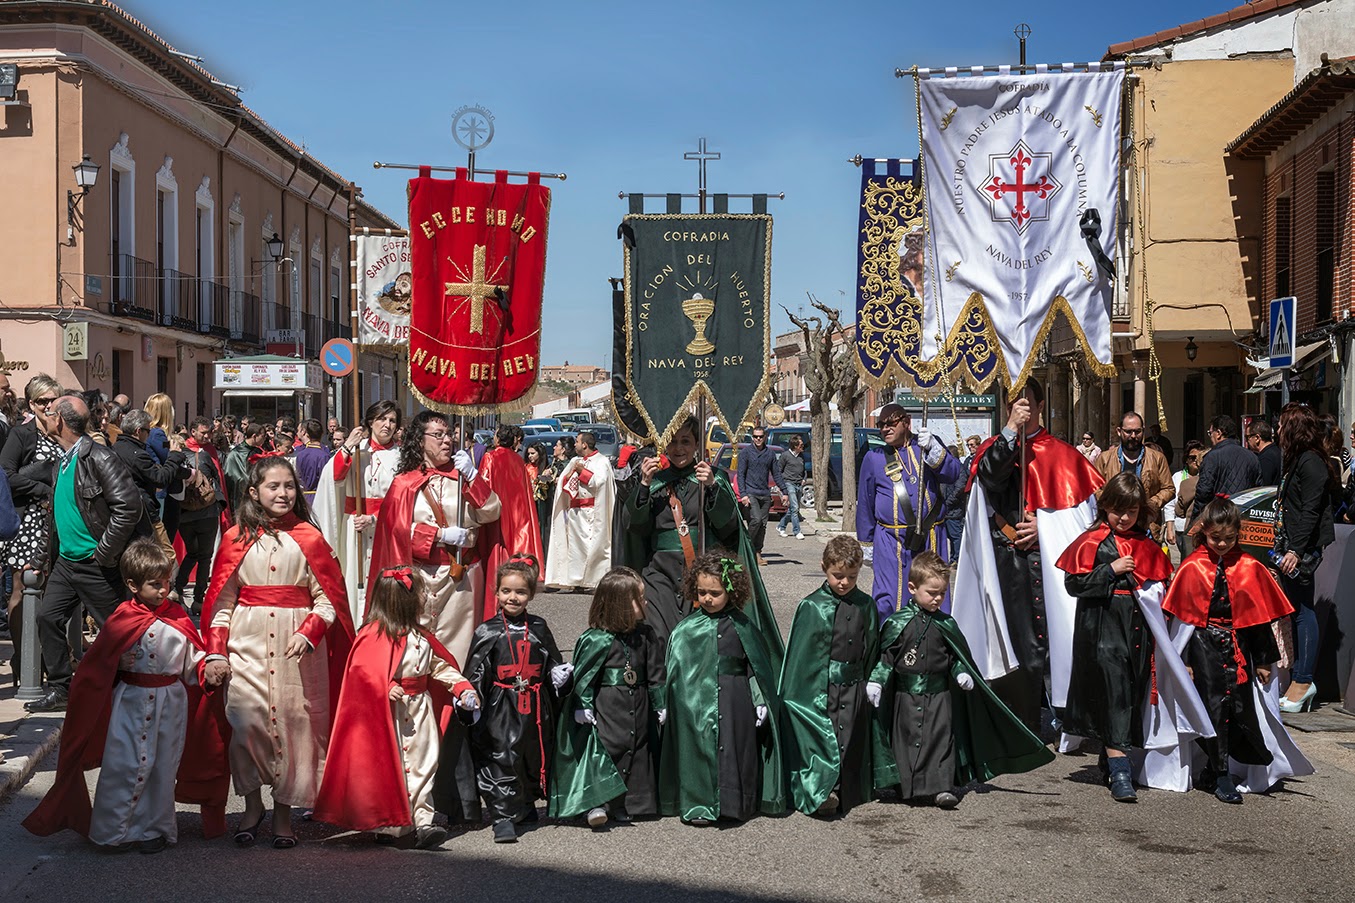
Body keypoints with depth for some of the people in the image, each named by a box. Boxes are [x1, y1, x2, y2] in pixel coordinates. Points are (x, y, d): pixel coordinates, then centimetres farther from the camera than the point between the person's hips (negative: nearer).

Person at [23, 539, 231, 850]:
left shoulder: (178, 619, 1)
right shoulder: (121, 621, -4)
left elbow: (193, 660, 4)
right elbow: (96, 664, 4)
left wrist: (211, 665, -15)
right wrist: (123, 662, -14)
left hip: (170, 702, 2)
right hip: (130, 703, -2)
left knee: (163, 767, 8)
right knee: (123, 764, -1)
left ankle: (154, 828, 22)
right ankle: (114, 830, 13)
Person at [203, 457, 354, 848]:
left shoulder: (309, 539, 5)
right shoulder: (236, 539, 7)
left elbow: (328, 600, 2)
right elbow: (222, 602, 8)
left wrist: (308, 632, -14)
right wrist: (216, 652, -1)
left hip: (298, 642, 0)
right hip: (247, 640, 0)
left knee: (292, 721, 0)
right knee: (246, 718, -6)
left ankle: (284, 809, 15)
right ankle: (252, 804, 14)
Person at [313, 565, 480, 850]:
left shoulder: (420, 637, 12)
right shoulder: (374, 636, -13)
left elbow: (440, 666, 18)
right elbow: (363, 672, -18)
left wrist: (463, 688, 8)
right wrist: (385, 689, -31)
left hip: (419, 712, 7)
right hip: (389, 716, -7)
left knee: (422, 765, 2)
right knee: (390, 768, -1)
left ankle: (421, 822, 2)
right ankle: (387, 825, 9)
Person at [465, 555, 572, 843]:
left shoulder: (539, 628, 8)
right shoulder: (488, 632, -1)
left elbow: (552, 662, 17)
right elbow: (475, 673, 0)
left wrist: (560, 674, -3)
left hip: (536, 707, 4)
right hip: (501, 708, -4)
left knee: (536, 756, 14)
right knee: (501, 759, -10)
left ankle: (526, 804, 37)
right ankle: (503, 817, -8)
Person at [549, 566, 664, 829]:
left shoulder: (645, 635, 4)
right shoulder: (596, 640, -13)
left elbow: (655, 673, 11)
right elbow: (583, 675, -9)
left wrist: (660, 705, 11)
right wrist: (583, 706, -14)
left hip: (638, 707, 6)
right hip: (605, 708, -6)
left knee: (636, 751, 8)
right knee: (602, 749, -11)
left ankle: (621, 805, 17)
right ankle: (596, 803, -9)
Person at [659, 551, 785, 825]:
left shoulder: (742, 627, 1)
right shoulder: (687, 630, 2)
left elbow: (757, 668, 7)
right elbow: (673, 671, 5)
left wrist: (760, 702, 5)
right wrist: (667, 706, 2)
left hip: (735, 702, 0)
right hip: (696, 702, 0)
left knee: (735, 748, 2)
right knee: (700, 747, 0)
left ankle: (733, 803, 14)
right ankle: (699, 803, 10)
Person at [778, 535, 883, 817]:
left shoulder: (865, 606, 7)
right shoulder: (811, 606, -3)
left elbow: (872, 650, 14)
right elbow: (799, 654, -1)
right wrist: (792, 694, -3)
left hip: (854, 688, 3)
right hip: (819, 686, -3)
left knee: (849, 742, 5)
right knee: (822, 739, -12)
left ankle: (847, 794, 12)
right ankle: (820, 791, -17)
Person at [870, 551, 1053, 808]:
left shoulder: (946, 624, 5)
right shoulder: (898, 623, -3)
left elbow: (956, 654, 13)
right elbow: (884, 655, 0)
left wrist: (961, 673, -4)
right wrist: (875, 681, -8)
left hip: (939, 693, 2)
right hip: (907, 694, -1)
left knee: (941, 738, -5)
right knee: (907, 739, 3)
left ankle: (941, 786, -4)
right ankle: (910, 787, 13)